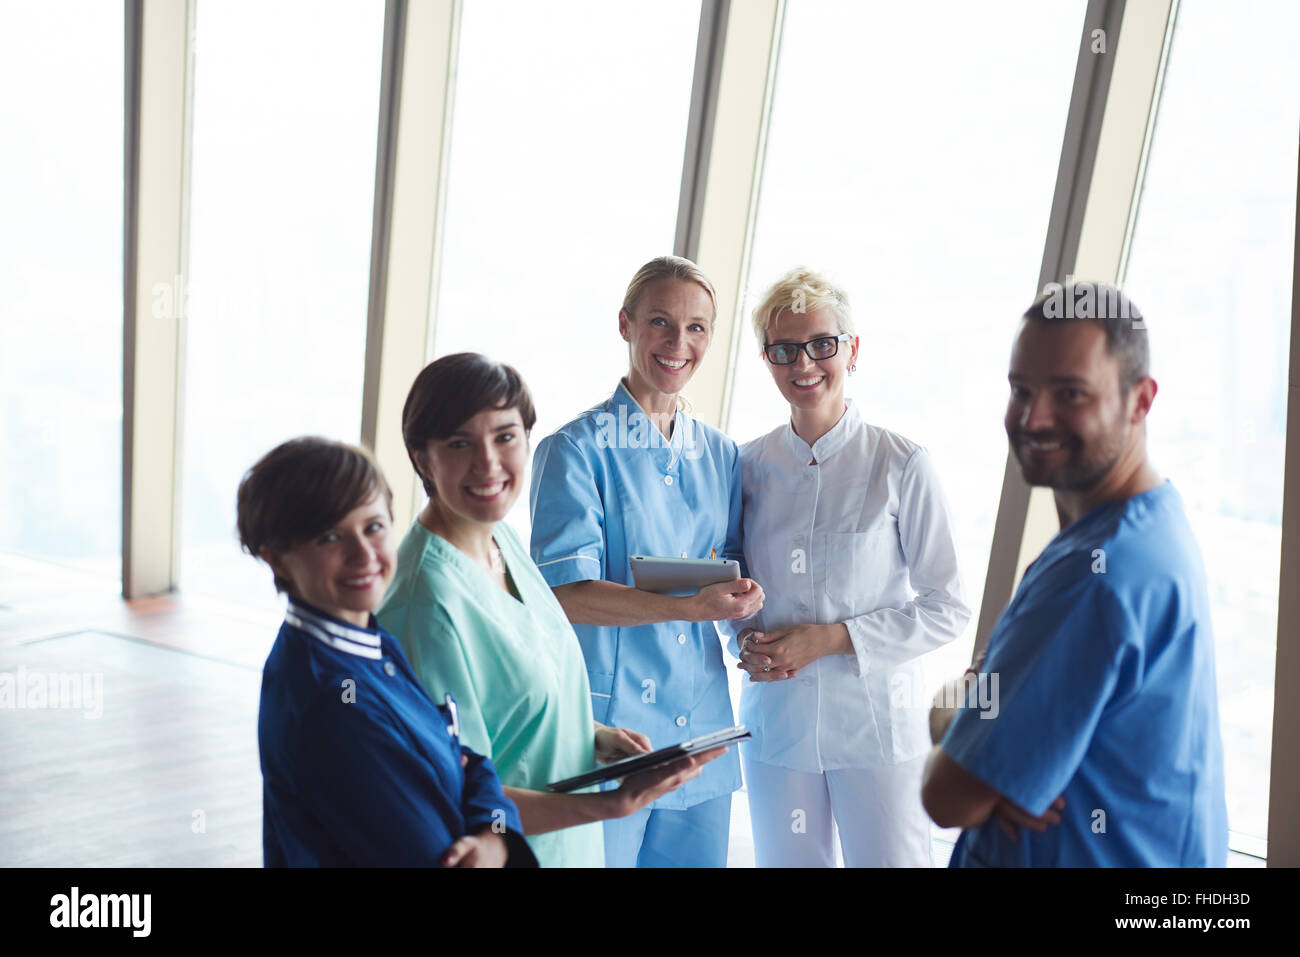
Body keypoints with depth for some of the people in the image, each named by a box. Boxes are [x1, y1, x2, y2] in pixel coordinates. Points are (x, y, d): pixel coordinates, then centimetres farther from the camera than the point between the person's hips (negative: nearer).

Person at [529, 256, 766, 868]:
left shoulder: (720, 456, 12)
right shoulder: (576, 449, -6)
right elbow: (565, 593, -15)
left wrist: (738, 599, -6)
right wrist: (691, 606, -27)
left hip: (702, 726, 5)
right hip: (605, 725, -5)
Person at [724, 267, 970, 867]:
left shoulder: (901, 466, -8)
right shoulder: (749, 466, 4)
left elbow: (947, 609, -7)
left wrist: (834, 638, -15)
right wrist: (746, 641, -6)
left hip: (878, 723, -3)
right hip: (776, 720, 3)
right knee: (786, 860, 12)